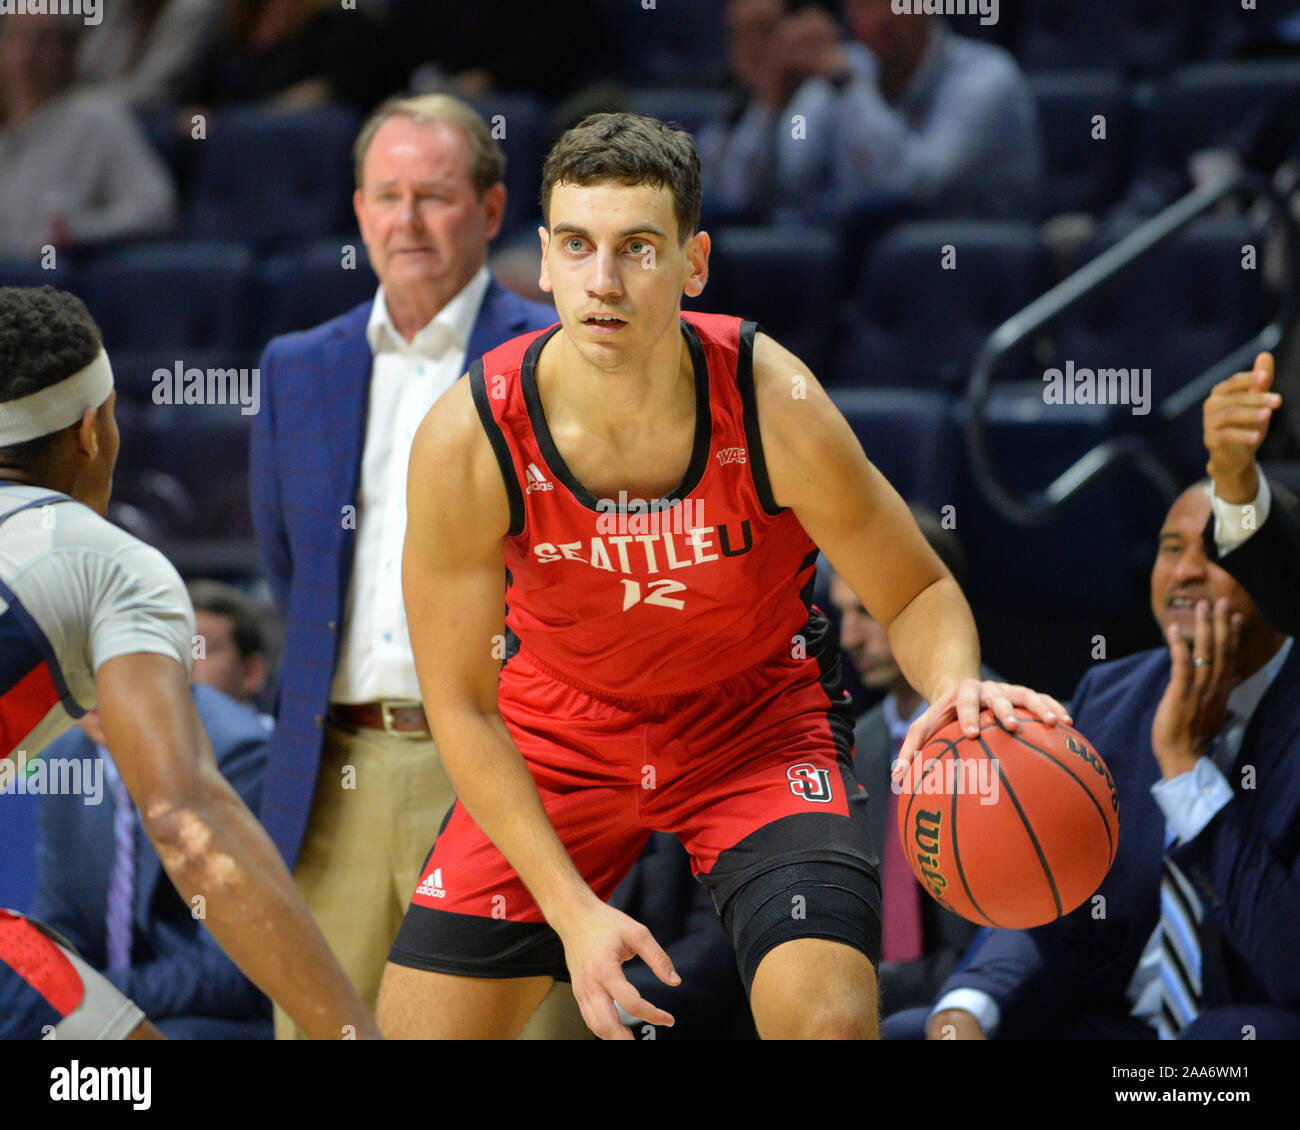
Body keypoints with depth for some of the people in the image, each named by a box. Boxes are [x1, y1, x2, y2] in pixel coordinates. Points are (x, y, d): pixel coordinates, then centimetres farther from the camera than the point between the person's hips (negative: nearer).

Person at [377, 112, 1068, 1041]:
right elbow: (461, 704, -15)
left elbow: (917, 593, -12)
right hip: (561, 721, 1)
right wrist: (573, 911, -22)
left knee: (827, 1017, -22)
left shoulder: (775, 407, -27)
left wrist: (957, 688, -37)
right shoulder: (468, 442, -26)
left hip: (759, 713, -1)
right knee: (419, 1023, -2)